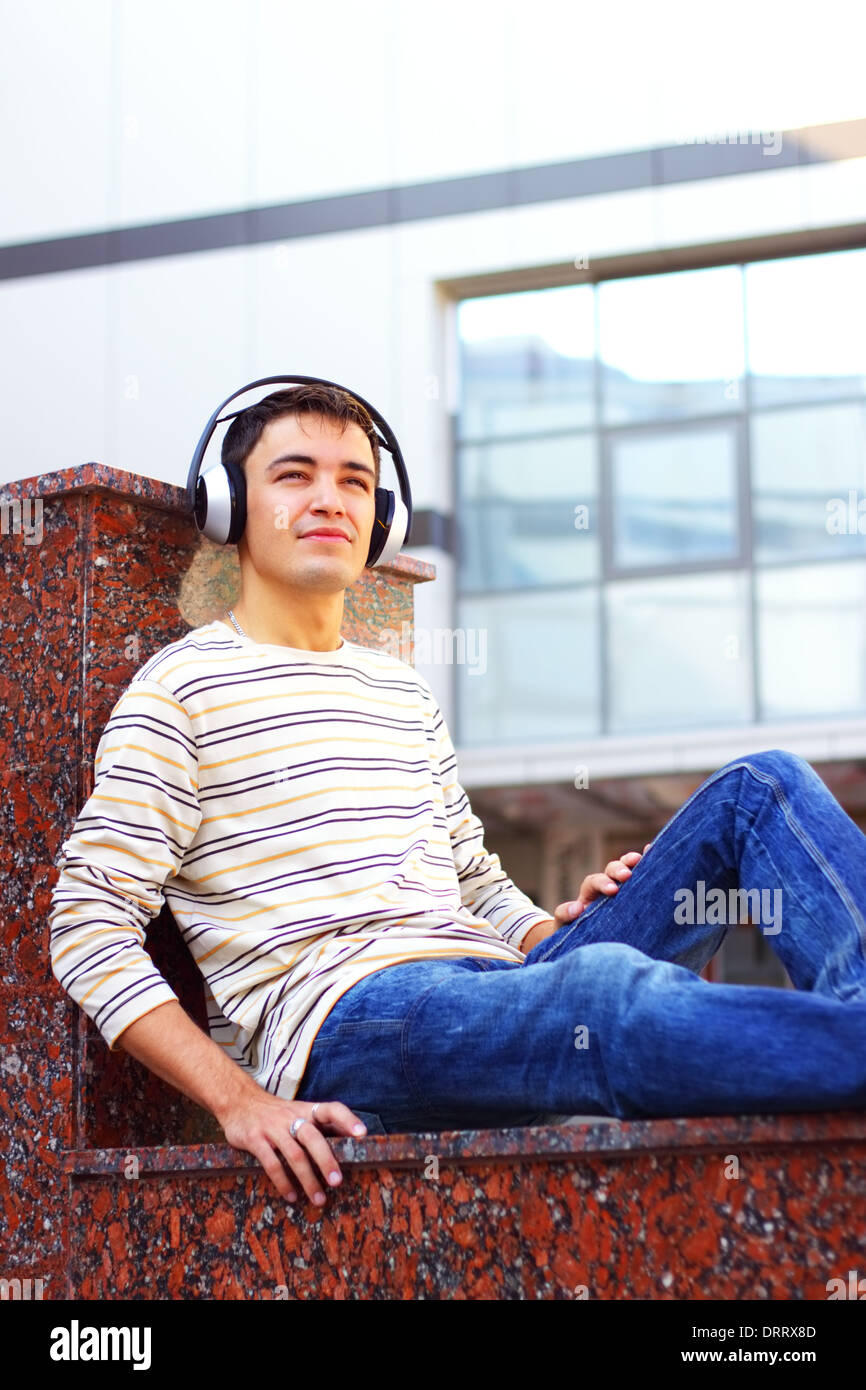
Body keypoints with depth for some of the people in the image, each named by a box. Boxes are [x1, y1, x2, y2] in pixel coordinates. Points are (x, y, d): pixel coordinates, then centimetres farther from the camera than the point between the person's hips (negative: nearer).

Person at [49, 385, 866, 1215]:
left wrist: (555, 931, 6)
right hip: (342, 1023, -7)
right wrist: (237, 1100, -16)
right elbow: (90, 930, -3)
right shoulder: (181, 688, 5)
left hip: (495, 989, 7)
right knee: (606, 984, -40)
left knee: (763, 785, -5)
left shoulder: (404, 692, 27)